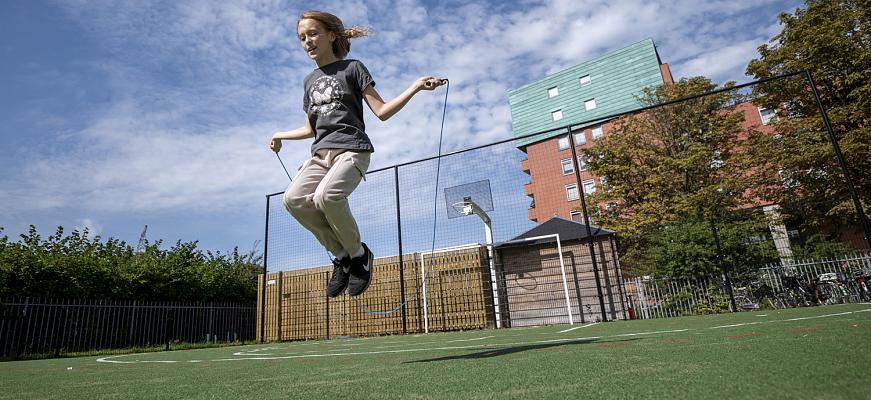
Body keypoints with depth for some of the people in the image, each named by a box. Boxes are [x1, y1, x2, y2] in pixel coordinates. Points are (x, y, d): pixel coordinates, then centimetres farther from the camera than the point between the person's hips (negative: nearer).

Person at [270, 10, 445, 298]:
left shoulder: (352, 68, 6)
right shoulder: (310, 81, 22)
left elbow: (382, 112, -2)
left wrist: (415, 87, -12)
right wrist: (281, 136, 34)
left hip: (352, 150, -5)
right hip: (321, 153, 6)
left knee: (326, 196, -34)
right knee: (293, 199, -23)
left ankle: (359, 253, -10)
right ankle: (341, 255, -8)